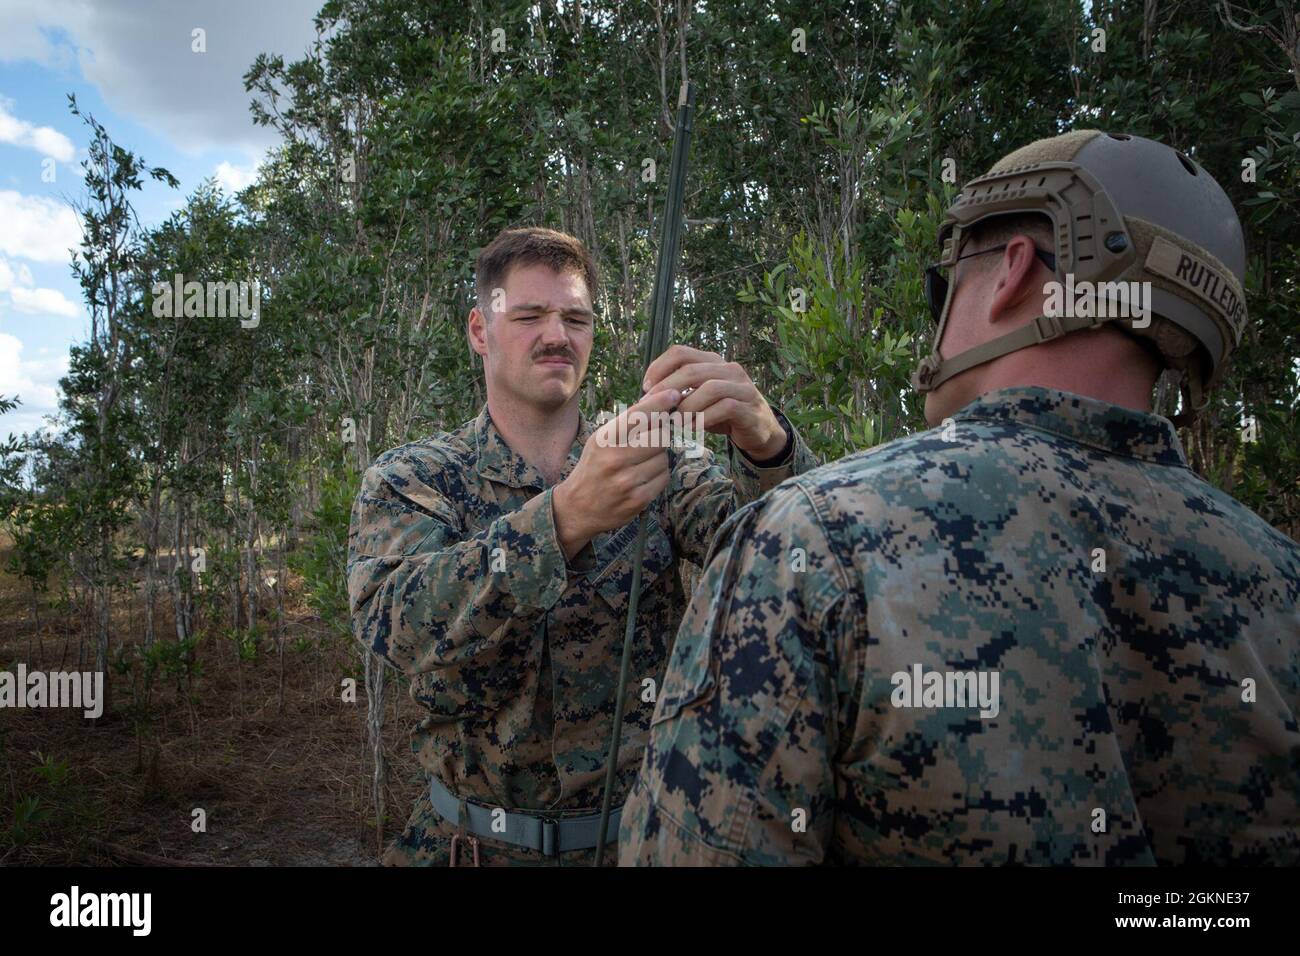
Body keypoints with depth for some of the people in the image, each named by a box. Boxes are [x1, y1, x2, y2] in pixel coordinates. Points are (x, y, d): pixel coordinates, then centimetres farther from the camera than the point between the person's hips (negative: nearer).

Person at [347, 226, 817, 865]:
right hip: (477, 837, -1)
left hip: (645, 830, 2)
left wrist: (766, 445, -39)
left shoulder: (660, 464, -2)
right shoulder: (409, 478, -7)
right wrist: (566, 517, -40)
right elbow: (399, 624, -25)